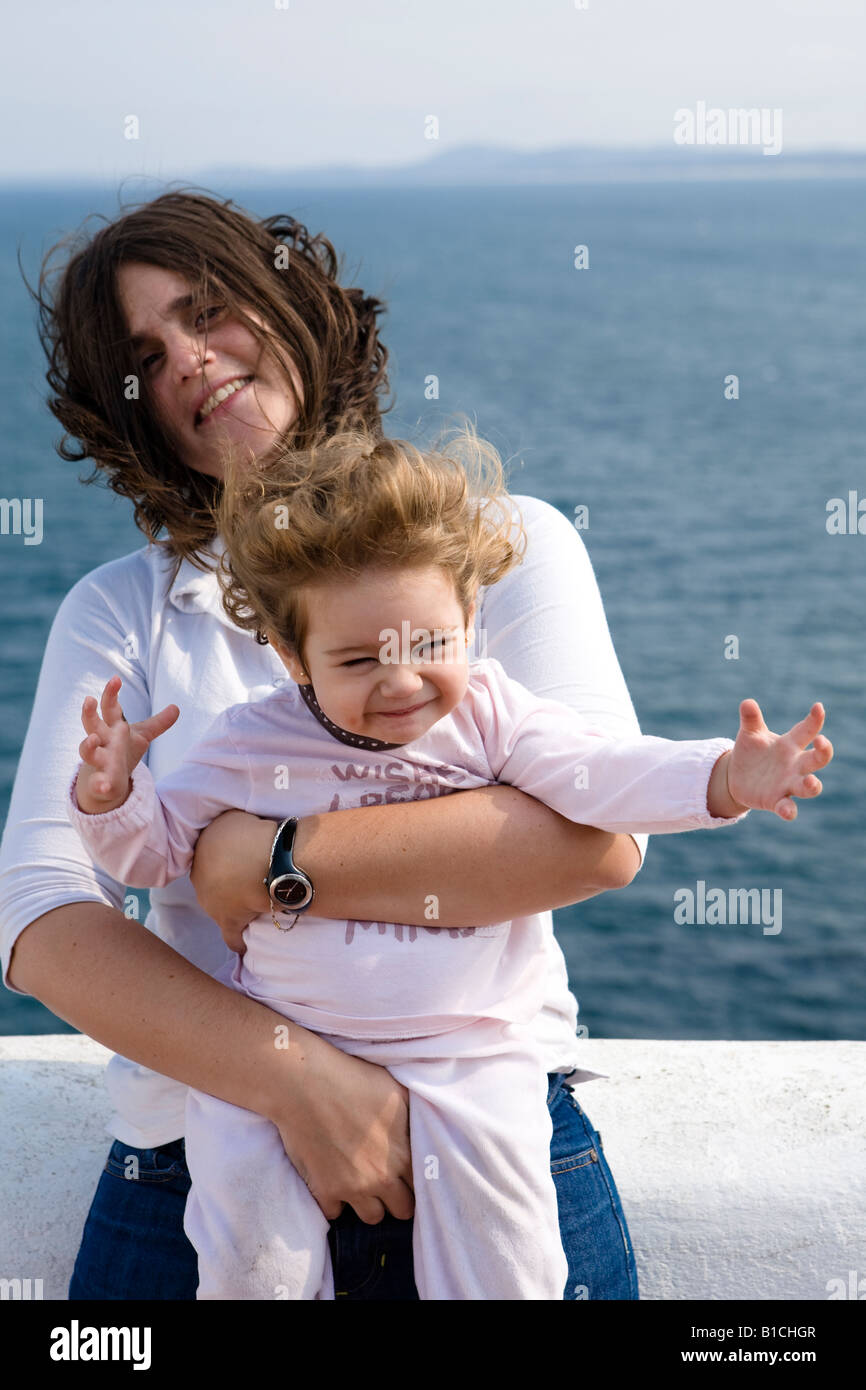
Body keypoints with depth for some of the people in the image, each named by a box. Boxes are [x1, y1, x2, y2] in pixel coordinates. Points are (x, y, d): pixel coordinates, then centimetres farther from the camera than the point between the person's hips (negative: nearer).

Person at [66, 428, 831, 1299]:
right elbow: (158, 845, 8)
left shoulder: (486, 711, -2)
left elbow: (596, 777, -11)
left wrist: (725, 778, -27)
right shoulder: (249, 747, -2)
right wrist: (110, 795, -14)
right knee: (253, 1255, -7)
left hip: (467, 1055, 0)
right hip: (282, 1054, 0)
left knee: (504, 1267, -7)